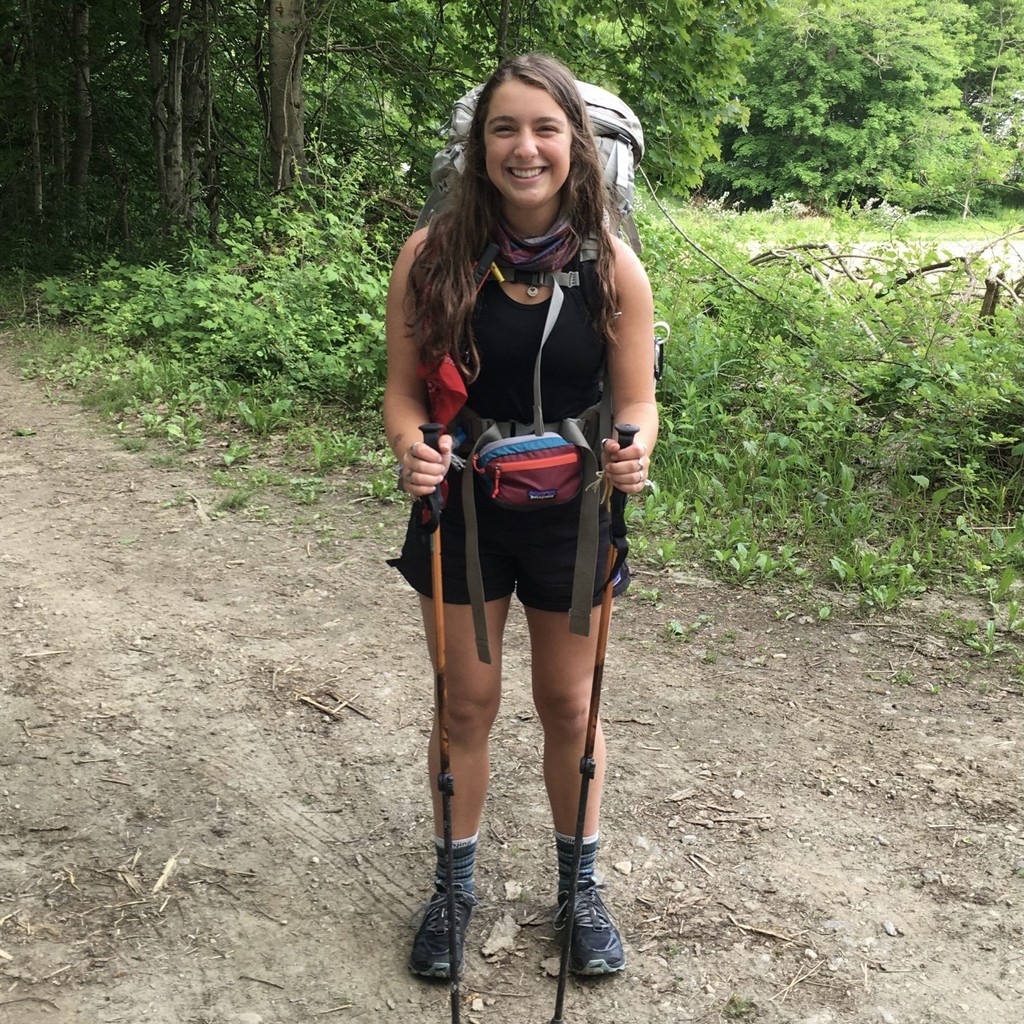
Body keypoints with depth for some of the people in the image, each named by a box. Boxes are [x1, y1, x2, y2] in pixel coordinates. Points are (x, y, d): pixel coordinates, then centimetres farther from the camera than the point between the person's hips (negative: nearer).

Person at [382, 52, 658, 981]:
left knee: (570, 706, 14)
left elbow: (638, 399, -5)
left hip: (572, 518, 0)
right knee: (467, 705, 13)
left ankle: (580, 884, 36)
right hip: (461, 511, 0)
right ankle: (456, 883, 35)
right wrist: (413, 447, -29)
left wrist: (634, 451, -28)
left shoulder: (613, 267, -11)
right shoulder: (432, 255, -13)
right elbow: (403, 391, -7)